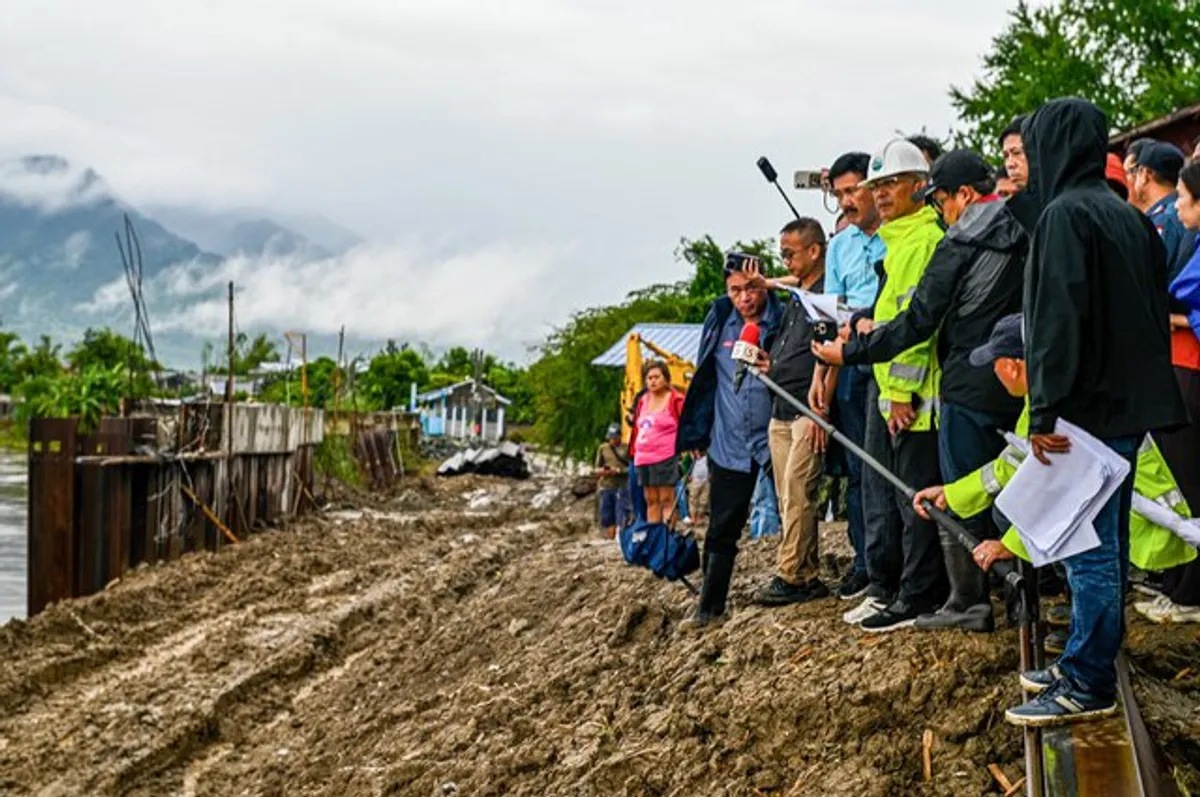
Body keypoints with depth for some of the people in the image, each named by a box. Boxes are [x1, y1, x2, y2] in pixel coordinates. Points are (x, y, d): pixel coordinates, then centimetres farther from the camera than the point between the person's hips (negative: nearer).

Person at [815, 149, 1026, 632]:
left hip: (970, 387, -7)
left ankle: (968, 602, 4)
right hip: (1014, 385, 7)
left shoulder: (960, 247, -13)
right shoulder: (1022, 237, 8)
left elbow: (918, 322, -14)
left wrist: (850, 352, -7)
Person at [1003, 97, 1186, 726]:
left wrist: (1045, 413, -21)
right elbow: (1154, 309, 17)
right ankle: (1088, 661, 27)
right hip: (1131, 402, 9)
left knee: (1088, 550, -3)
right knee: (1106, 543, 16)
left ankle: (1089, 686, 2)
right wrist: (1143, 386, 21)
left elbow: (1058, 317, -21)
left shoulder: (1064, 215, -14)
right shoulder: (1130, 218, 13)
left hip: (1088, 409, -9)